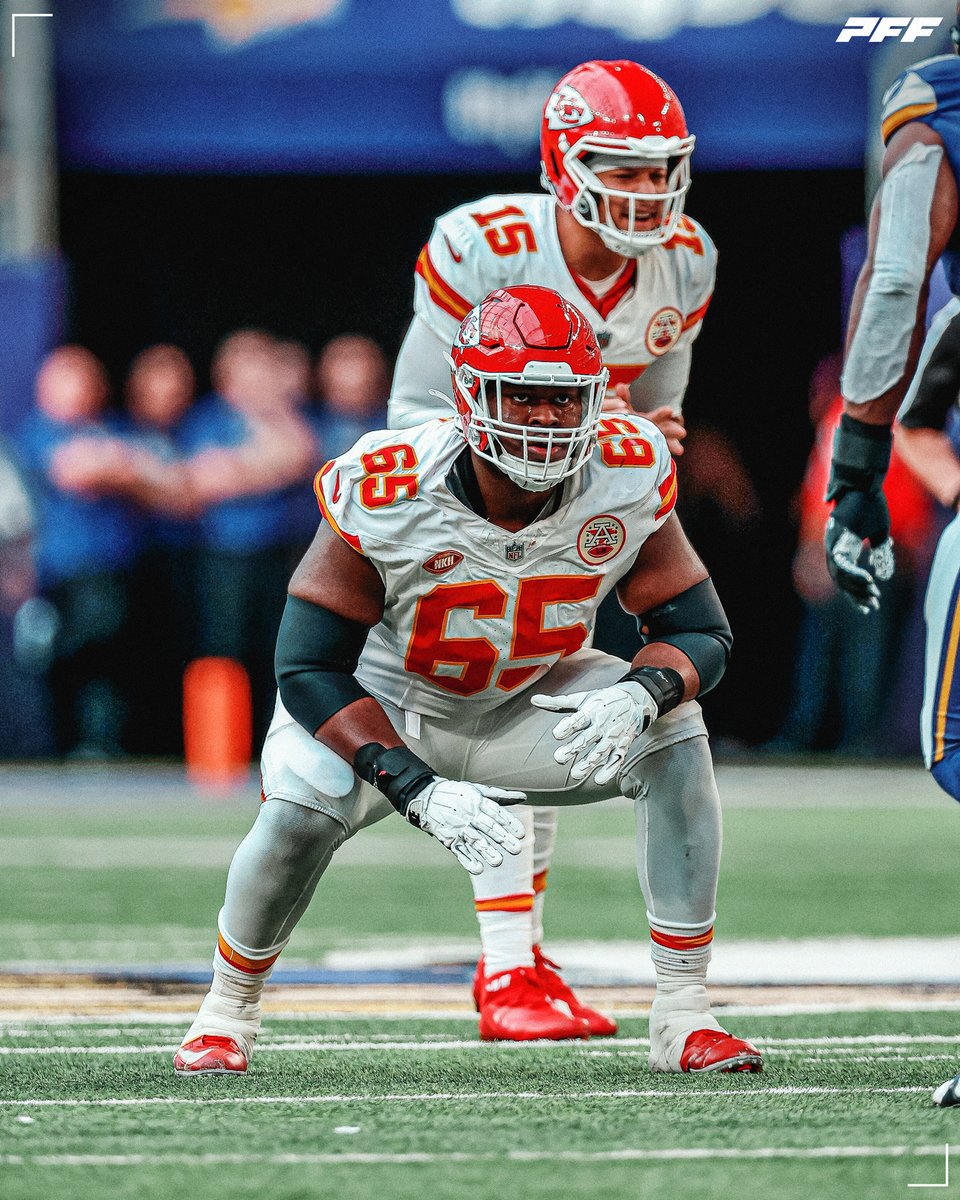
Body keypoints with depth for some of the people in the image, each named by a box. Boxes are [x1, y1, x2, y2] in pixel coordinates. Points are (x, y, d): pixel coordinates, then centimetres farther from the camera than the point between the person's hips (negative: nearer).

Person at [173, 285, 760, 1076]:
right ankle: (227, 1012, 0)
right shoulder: (385, 496, -32)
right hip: (382, 708, -3)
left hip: (527, 704, 3)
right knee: (302, 811, -31)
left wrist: (637, 698, -39)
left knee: (676, 736, -22)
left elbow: (701, 632, -14)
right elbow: (309, 669, -27)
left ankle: (684, 1016, -16)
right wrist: (418, 790, -37)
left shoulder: (628, 482, -23)